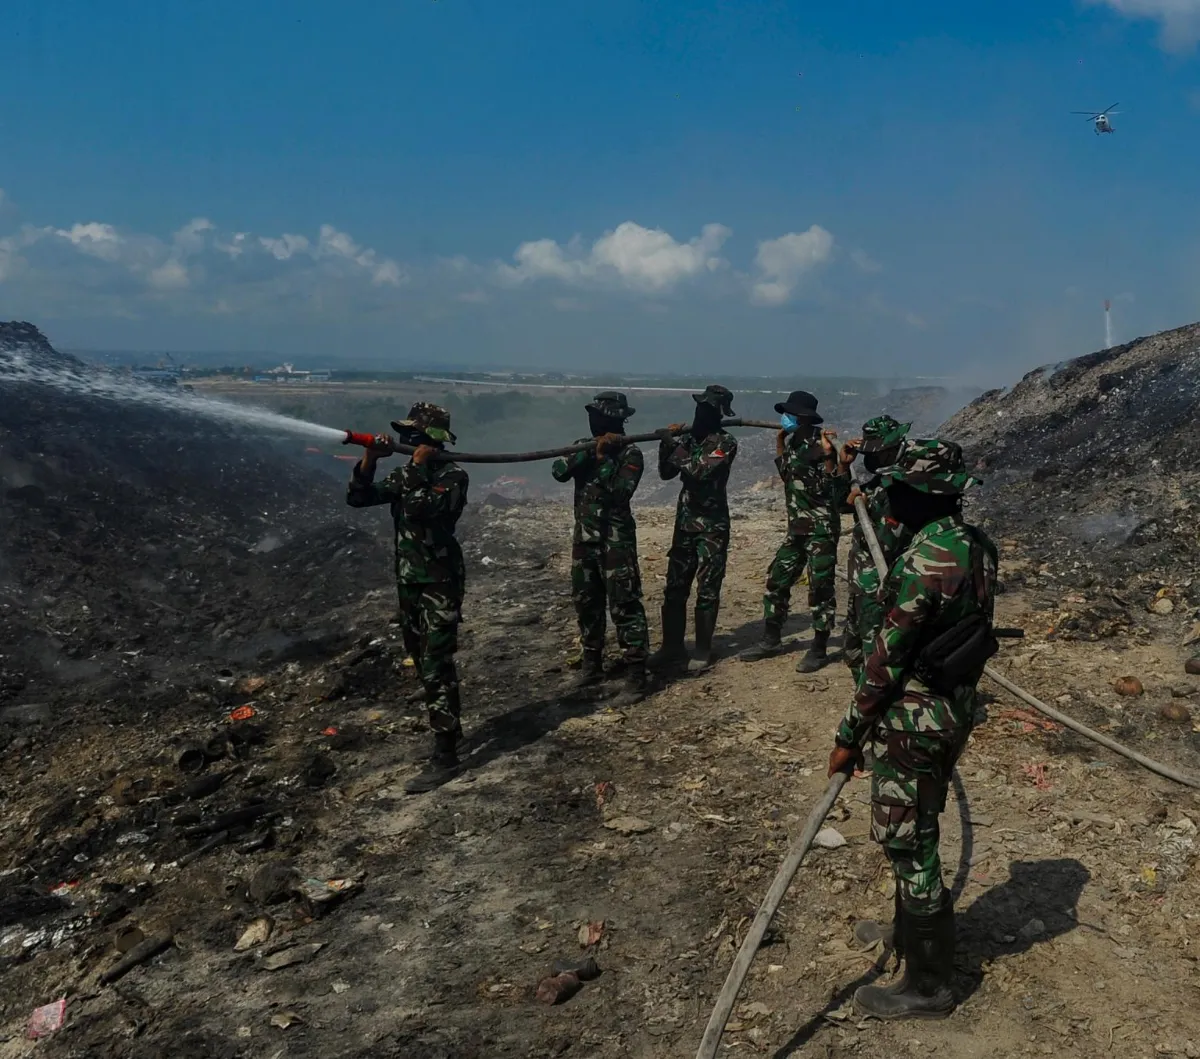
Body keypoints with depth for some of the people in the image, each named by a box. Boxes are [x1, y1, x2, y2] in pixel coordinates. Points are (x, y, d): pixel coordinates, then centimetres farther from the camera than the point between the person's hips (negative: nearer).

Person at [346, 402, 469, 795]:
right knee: (423, 663, 16)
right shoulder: (407, 474, 9)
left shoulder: (453, 476, -12)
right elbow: (358, 498, 1)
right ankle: (449, 729, 32)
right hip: (409, 581, 8)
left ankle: (444, 757, -6)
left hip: (440, 583, -8)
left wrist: (417, 467, -21)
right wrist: (369, 460, -12)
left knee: (437, 668, -9)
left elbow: (422, 508, -29)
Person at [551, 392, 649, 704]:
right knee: (586, 603, 14)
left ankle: (636, 674, -3)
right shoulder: (584, 446, 8)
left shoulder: (630, 454, -9)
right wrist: (590, 452, -18)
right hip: (584, 539, 7)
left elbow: (620, 492, -23)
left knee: (624, 606, -7)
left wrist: (603, 458, -21)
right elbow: (559, 472, -9)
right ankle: (592, 664, 29)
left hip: (616, 541, -7)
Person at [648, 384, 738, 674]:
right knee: (674, 588, 8)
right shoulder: (688, 438, 8)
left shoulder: (726, 442, -11)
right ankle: (672, 647, 19)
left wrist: (674, 446, -15)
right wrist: (667, 443, -5)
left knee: (707, 590, 0)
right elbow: (666, 473, 9)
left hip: (712, 525, -6)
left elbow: (699, 471, -23)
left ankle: (703, 651, 10)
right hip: (684, 522, 6)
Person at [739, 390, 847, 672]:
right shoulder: (793, 443, 8)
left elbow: (838, 490, -18)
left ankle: (819, 649, 7)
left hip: (821, 527, -8)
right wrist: (779, 445, 10)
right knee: (777, 580, 11)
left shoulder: (821, 444, -15)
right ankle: (771, 640, 23)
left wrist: (829, 457, -30)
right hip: (797, 527, 8)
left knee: (820, 586, -3)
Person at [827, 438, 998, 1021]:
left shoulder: (926, 557, -25)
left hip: (914, 716, -9)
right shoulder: (977, 545, 3)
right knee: (917, 834, 24)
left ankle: (927, 984, 18)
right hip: (956, 706, 9)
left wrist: (849, 734, -14)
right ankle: (910, 932, 43)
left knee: (907, 844, 5)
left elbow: (889, 654, -22)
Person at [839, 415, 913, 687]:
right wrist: (844, 466, 5)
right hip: (862, 585, 10)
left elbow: (885, 544, -27)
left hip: (879, 590, -10)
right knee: (853, 652, 22)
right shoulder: (879, 479, 7)